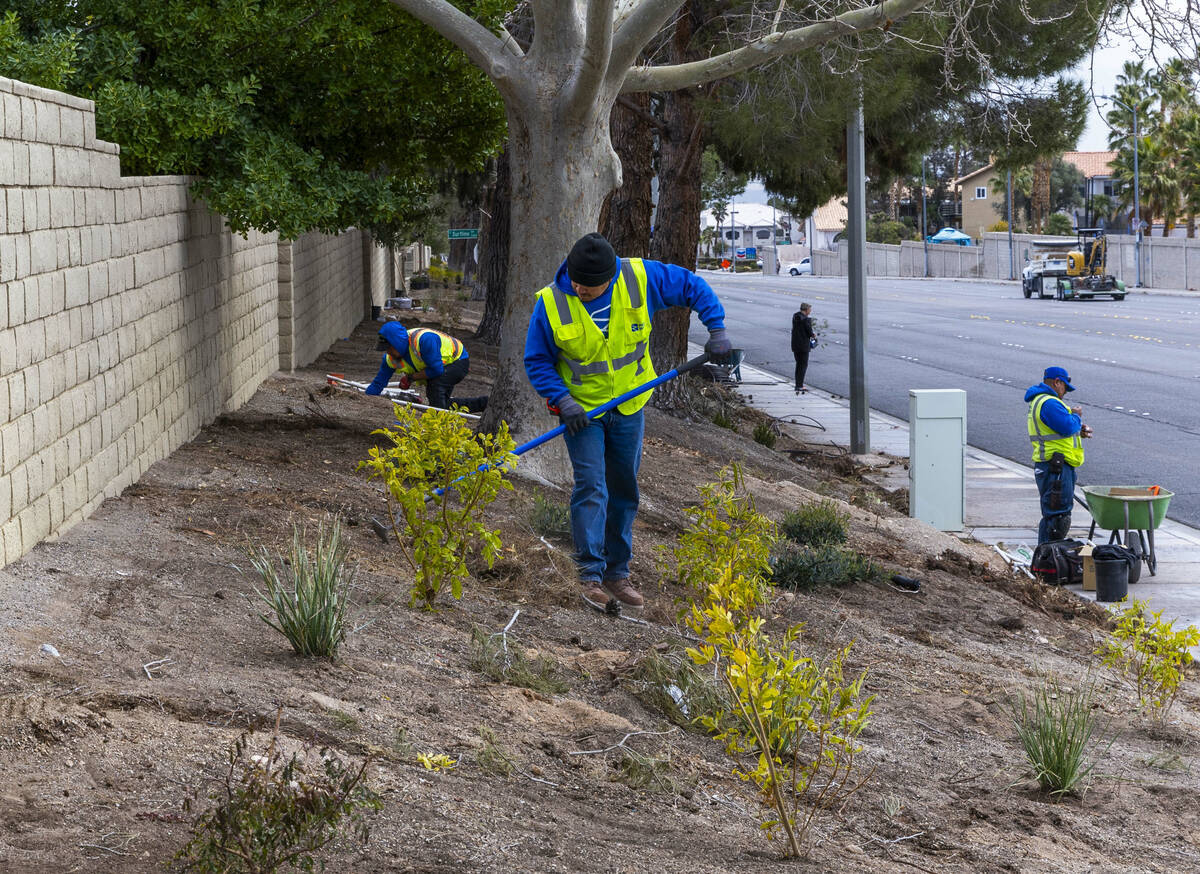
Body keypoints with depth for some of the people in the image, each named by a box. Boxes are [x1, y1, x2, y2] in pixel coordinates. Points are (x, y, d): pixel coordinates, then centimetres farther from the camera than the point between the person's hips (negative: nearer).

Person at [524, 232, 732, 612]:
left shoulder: (641, 279, -16)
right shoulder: (551, 303, -18)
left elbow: (692, 286, -1)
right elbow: (537, 361, -7)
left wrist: (716, 329, -11)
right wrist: (561, 400, -20)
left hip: (628, 407, 3)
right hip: (580, 409, -3)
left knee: (624, 491, 11)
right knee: (591, 488, -14)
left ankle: (617, 572, 22)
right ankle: (590, 574, -9)